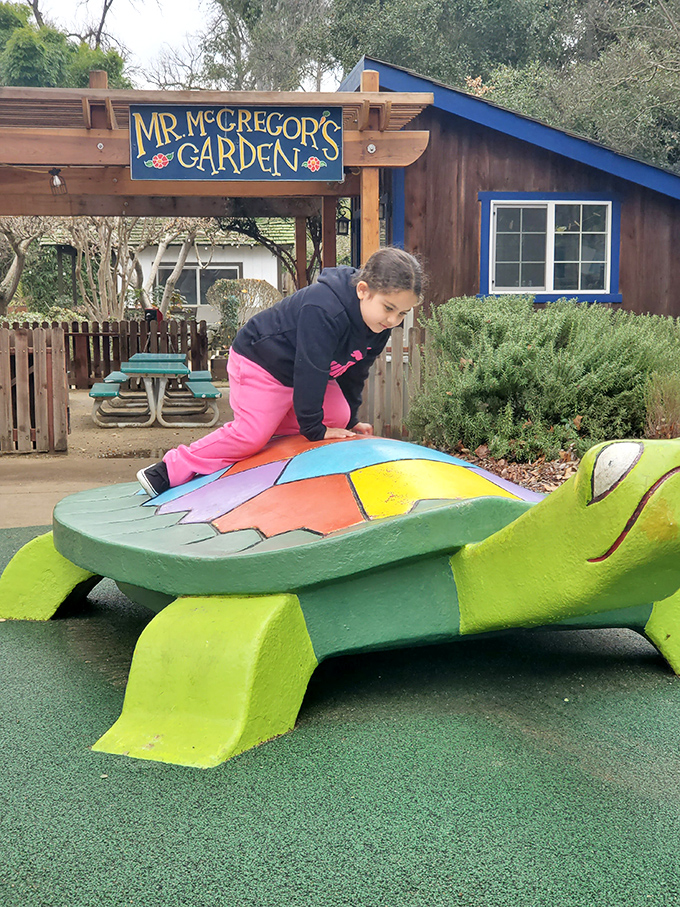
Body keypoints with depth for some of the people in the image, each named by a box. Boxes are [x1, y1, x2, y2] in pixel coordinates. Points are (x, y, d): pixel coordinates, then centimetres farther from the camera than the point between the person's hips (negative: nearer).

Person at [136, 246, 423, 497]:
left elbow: (354, 372, 7)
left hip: (304, 370, 9)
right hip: (259, 363, -9)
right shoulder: (322, 310, -38)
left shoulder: (379, 327, -9)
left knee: (338, 418, -2)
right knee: (252, 435, -19)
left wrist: (351, 420, 12)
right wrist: (314, 429, -26)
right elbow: (310, 372, -34)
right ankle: (171, 469, -11)